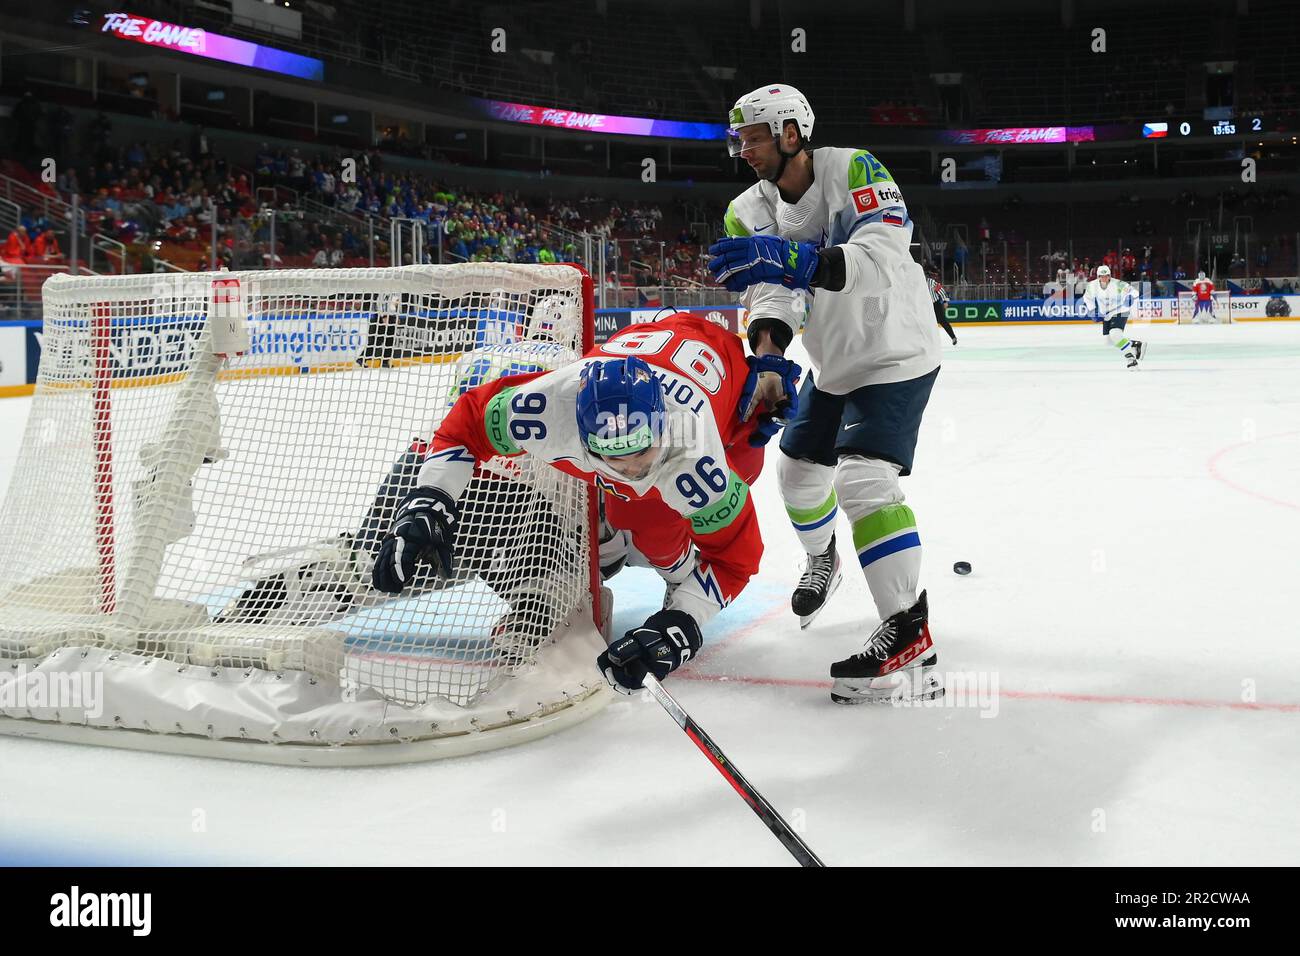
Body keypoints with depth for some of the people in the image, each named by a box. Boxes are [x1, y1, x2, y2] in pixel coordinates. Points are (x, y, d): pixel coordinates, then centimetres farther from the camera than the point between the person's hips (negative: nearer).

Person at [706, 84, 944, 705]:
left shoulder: (853, 170, -22)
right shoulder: (749, 213, -4)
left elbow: (883, 258, -37)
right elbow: (770, 291, -15)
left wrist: (791, 259, -49)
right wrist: (765, 350, -37)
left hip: (895, 356, -8)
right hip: (832, 363, 8)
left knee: (862, 480, -23)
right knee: (800, 472, 19)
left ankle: (910, 641, -22)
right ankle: (822, 561, 52)